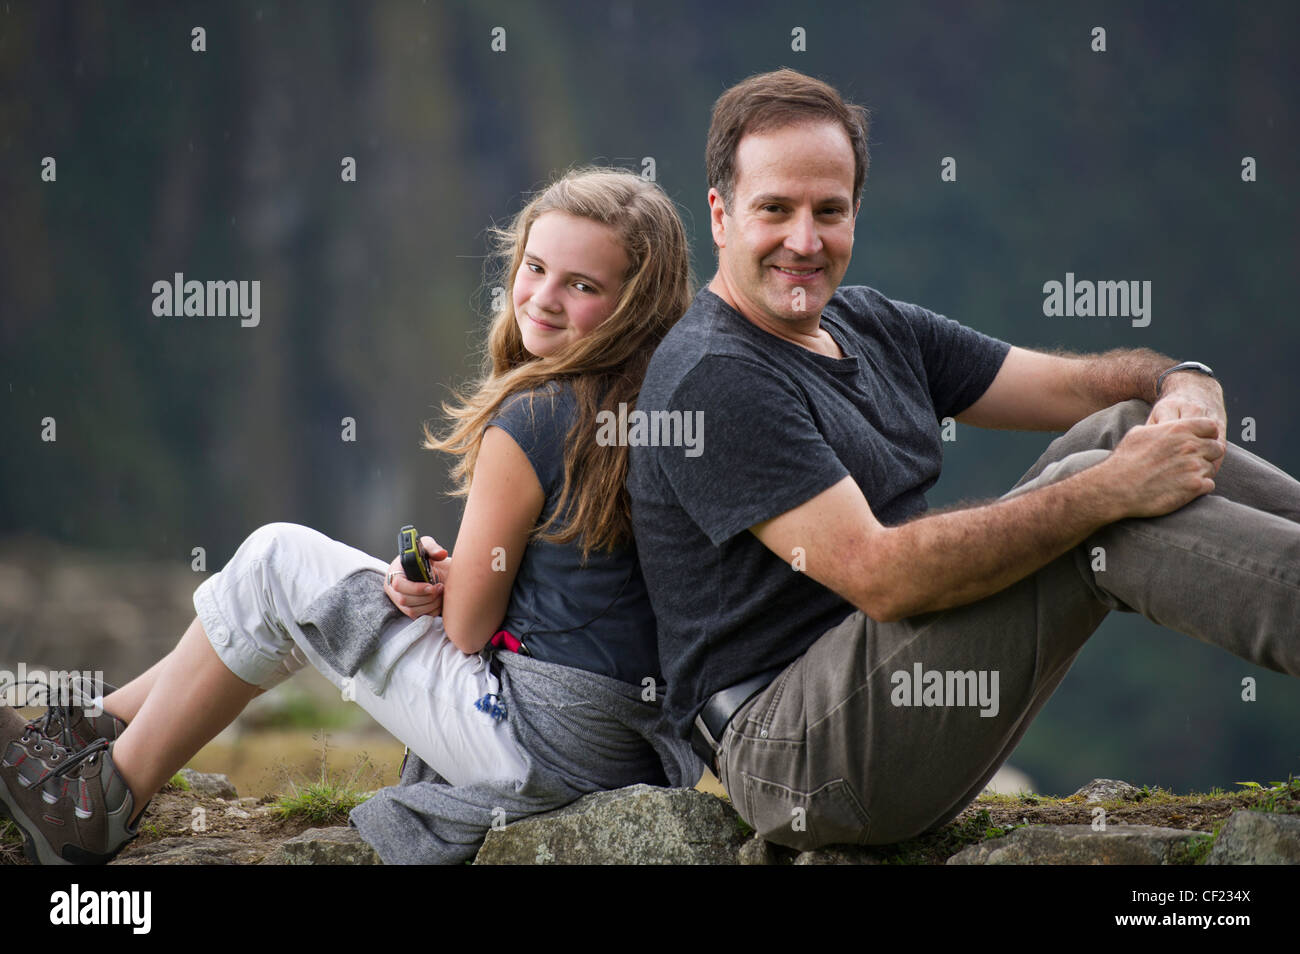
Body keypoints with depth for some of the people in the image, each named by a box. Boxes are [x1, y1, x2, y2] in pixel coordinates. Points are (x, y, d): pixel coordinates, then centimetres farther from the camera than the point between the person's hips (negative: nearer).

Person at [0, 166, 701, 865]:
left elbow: (469, 626, -14)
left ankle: (109, 798, 17)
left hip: (546, 744, -9)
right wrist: (440, 576, -2)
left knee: (276, 563, 7)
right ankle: (98, 726, 32)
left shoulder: (531, 424, -20)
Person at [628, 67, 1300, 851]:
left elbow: (1075, 384, 15)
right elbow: (879, 576, -23)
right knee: (1098, 503, -21)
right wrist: (1111, 492, -24)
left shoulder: (873, 327, 15)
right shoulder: (712, 381, -15)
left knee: (1123, 429, -1)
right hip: (788, 750, -9)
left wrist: (1183, 385, -9)